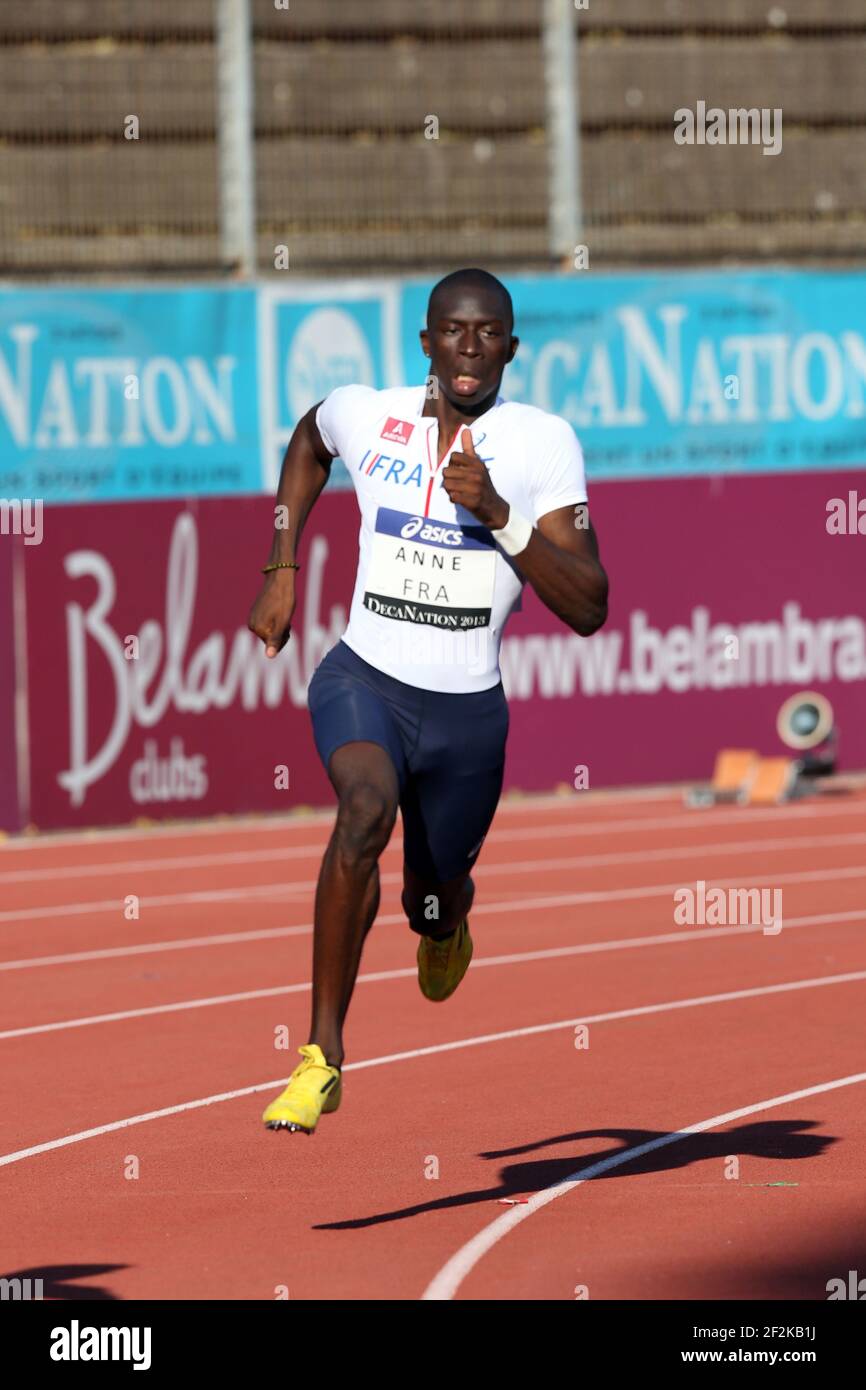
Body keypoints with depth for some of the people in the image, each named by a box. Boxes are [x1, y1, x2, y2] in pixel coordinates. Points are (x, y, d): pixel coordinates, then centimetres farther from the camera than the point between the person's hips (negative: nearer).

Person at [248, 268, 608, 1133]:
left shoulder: (543, 443, -7)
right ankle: (323, 1057, -27)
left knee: (434, 896, 16)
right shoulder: (366, 416, -2)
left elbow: (588, 609, -12)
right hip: (363, 679, -1)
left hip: (467, 708, 1)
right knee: (365, 810, -32)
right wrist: (280, 571, 19)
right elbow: (307, 442, 26)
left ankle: (443, 928, 59)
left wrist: (499, 514, -23)